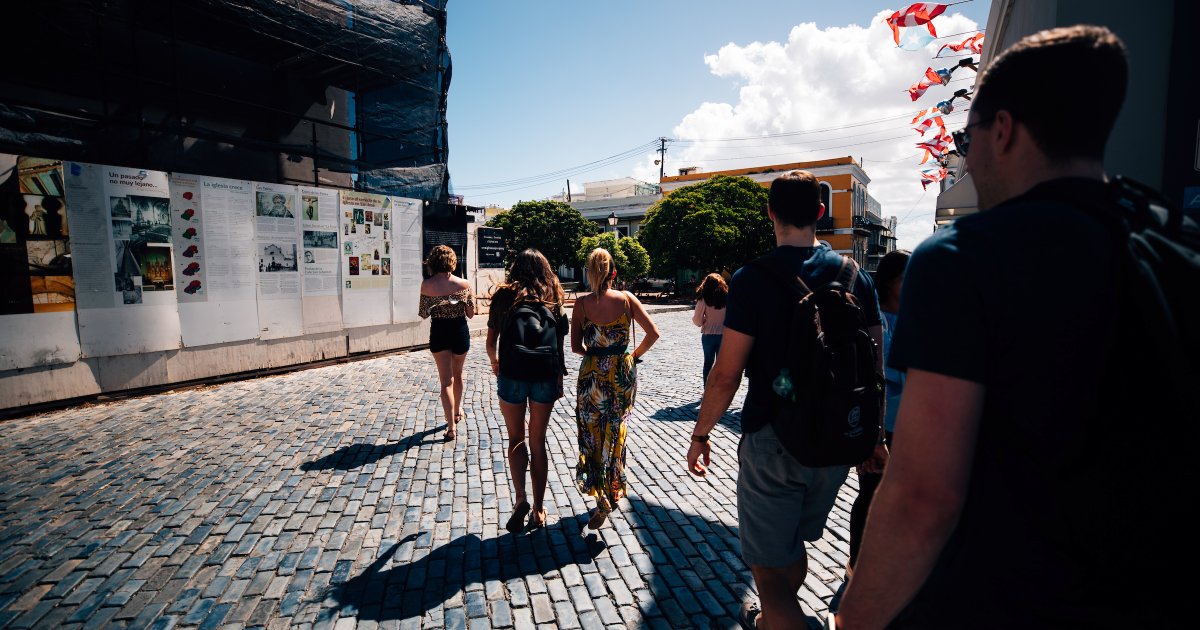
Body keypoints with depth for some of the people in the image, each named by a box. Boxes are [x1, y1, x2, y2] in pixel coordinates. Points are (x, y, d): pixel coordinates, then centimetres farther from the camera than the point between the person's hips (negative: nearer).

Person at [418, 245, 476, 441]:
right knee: (457, 374, 23)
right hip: (460, 332, 1)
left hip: (439, 333, -1)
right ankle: (457, 411, 42)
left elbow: (423, 314, -3)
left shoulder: (426, 285, -10)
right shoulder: (463, 284, -9)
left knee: (446, 380, 4)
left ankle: (451, 427, -2)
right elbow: (471, 313, -3)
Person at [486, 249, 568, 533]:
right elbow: (559, 345, -1)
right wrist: (559, 377, 9)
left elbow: (491, 341, 1)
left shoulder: (504, 295, -2)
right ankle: (538, 509, 20)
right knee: (538, 442, 13)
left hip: (511, 375, -1)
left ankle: (520, 498, 5)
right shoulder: (553, 298, 1)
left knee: (516, 438, 18)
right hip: (545, 377, 1)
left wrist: (494, 362, 21)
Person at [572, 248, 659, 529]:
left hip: (592, 375, -2)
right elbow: (653, 333, -7)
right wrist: (634, 355, 7)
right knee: (616, 434, 19)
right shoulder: (627, 299, -6)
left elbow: (575, 347, -6)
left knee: (593, 436, 11)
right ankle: (613, 492, 32)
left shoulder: (582, 304, -9)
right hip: (623, 374, 2)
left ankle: (602, 498, 7)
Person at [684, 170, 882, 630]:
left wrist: (700, 434, -2)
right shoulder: (855, 275, 1)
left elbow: (726, 374, -16)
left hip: (773, 441, -6)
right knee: (793, 543, 28)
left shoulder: (753, 279, -15)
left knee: (769, 566, 8)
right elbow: (876, 364, 6)